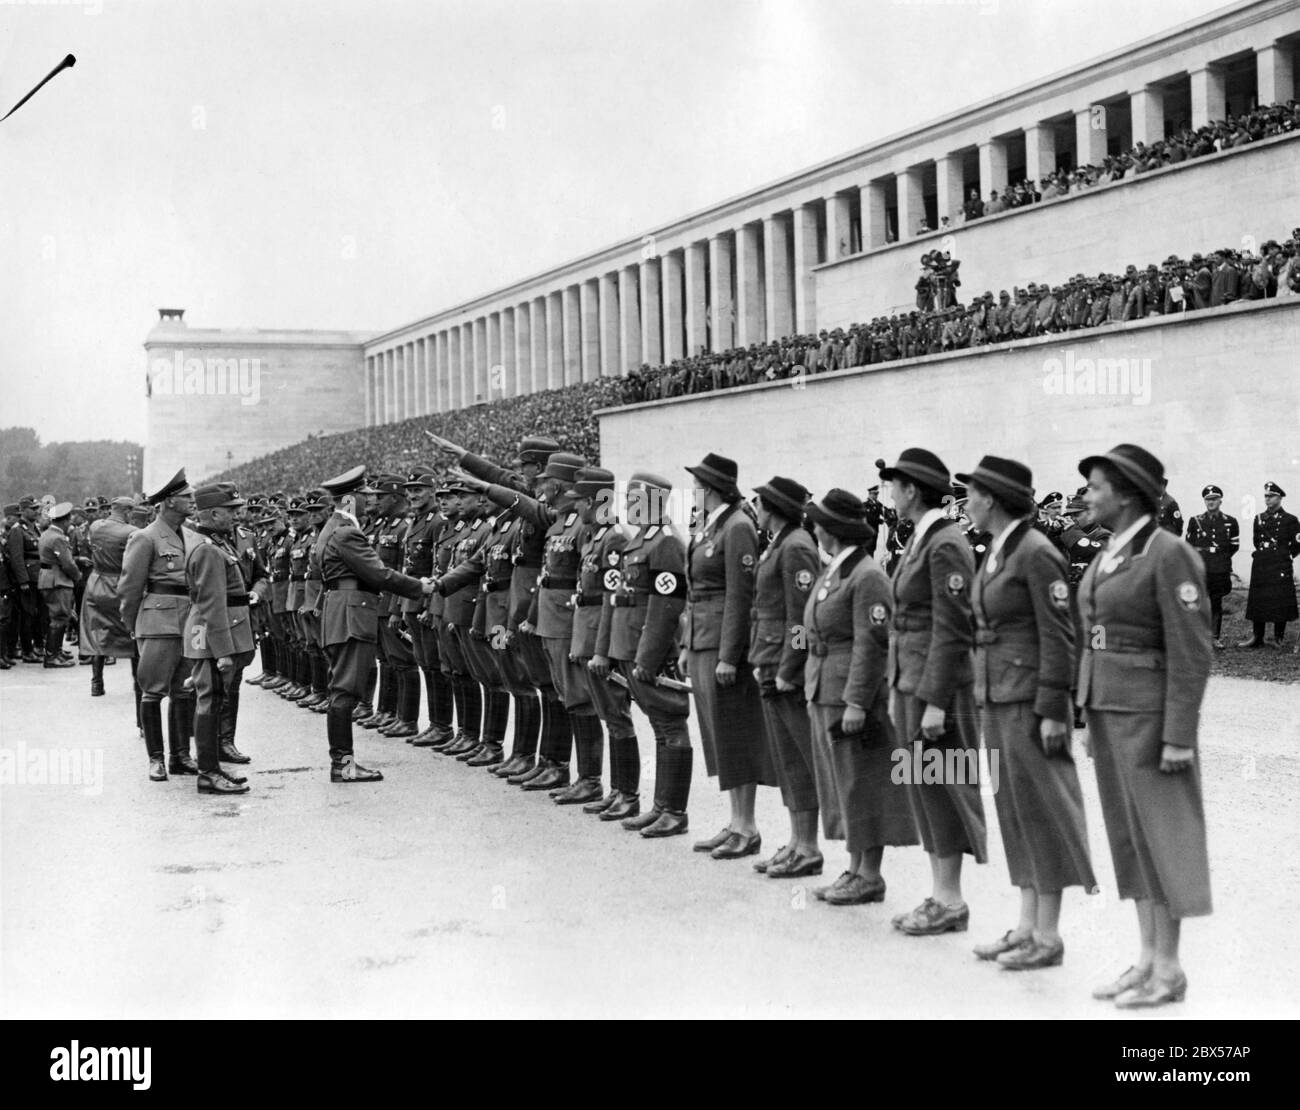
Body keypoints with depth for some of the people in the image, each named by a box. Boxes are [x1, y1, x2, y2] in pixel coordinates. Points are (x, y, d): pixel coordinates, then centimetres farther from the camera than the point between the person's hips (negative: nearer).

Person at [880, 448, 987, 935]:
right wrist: (898, 691, 17)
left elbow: (952, 629, -19)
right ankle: (939, 895, 19)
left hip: (940, 687, -9)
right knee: (923, 792, 12)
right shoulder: (918, 541, 14)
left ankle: (951, 903, 7)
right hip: (912, 682, 9)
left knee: (943, 791, -2)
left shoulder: (946, 546, -15)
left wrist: (935, 701, -20)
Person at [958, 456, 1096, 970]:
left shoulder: (1037, 554, -14)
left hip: (1030, 699, -9)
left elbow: (1059, 637, -16)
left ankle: (1048, 937, 4)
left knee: (1040, 811, -3)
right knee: (1015, 812, 12)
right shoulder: (995, 554, 13)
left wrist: (1052, 712, -18)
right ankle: (1026, 927, 19)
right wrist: (982, 697, 18)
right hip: (996, 696, 9)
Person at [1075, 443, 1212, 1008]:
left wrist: (1179, 737, -19)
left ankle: (1169, 970, 6)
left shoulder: (1170, 554, -15)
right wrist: (1093, 719, 18)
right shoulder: (1110, 556, 12)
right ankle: (1147, 959, 17)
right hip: (1107, 707, 9)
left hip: (1150, 711, -9)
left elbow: (1191, 652, -17)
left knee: (1159, 836, -2)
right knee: (1129, 835, 11)